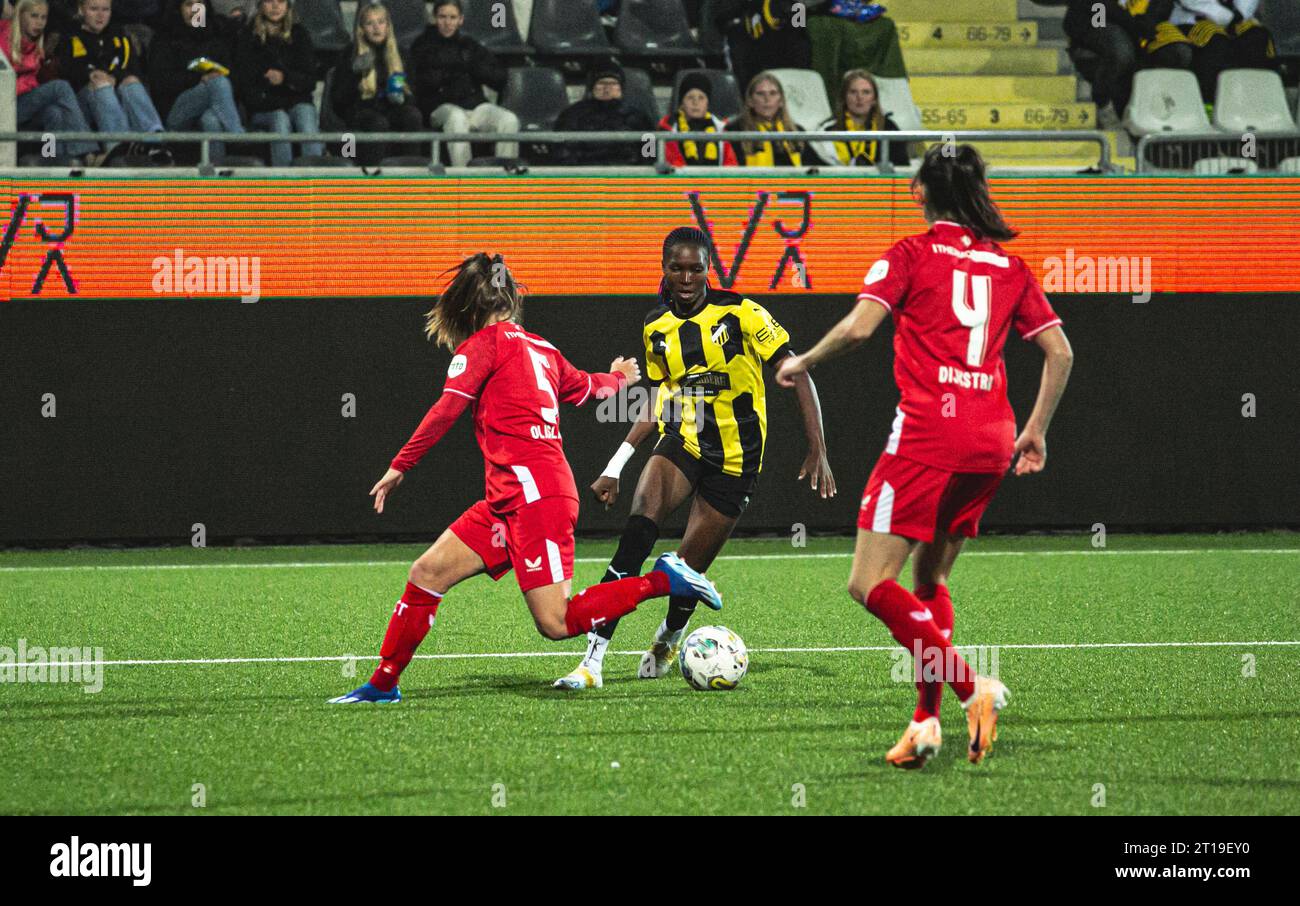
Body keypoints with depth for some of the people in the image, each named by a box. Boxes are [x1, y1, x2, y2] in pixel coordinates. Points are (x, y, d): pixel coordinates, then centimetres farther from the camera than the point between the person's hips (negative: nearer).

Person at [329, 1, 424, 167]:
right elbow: (337, 99, 0)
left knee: (413, 115, -31)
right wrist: (355, 73, -14)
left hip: (389, 111, 3)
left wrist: (402, 97, -6)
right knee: (378, 123, -38)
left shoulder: (398, 55, 13)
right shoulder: (351, 57, 4)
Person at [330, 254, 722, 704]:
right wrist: (617, 377, 59)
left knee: (556, 624, -12)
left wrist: (399, 468, -3)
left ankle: (663, 580, -8)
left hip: (532, 493, -9)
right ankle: (383, 684, 10)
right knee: (426, 574, 6)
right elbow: (586, 388, 35)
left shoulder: (485, 342, -3)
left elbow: (447, 410, -11)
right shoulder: (541, 348, 19)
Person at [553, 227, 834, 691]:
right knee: (639, 526, -26)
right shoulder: (656, 327, 5)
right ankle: (593, 660, -31)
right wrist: (614, 468, 11)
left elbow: (797, 374, -7)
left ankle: (668, 640, 37)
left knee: (688, 571, -2)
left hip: (733, 458, -3)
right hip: (681, 442, 3)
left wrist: (817, 451, -14)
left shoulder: (740, 313, -10)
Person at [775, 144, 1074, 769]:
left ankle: (972, 688, -19)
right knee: (929, 580, 19)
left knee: (871, 585, -5)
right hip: (991, 444, 6)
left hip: (928, 432, -6)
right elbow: (1060, 352, 12)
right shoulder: (1010, 266, 14)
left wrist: (802, 363, 4)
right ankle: (926, 720, 10)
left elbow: (858, 326, -13)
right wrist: (1035, 430, 22)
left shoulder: (910, 255, 0)